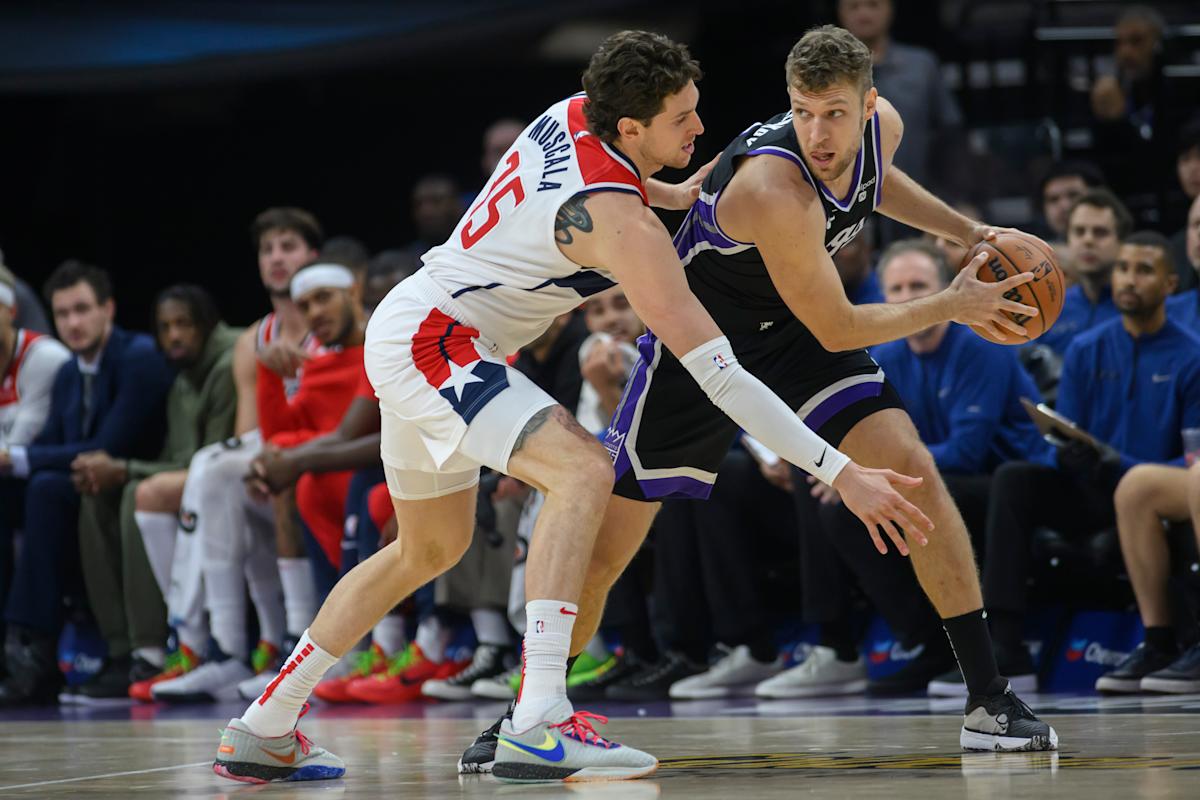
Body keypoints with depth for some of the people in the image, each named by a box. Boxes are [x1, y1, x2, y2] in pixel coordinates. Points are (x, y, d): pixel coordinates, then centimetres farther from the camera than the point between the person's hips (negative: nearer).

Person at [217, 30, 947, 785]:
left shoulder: (573, 113, -1)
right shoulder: (622, 221, -25)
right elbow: (718, 372, -28)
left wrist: (677, 194, 17)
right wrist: (840, 472, -28)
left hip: (404, 335, 10)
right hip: (435, 344, -10)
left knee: (430, 549, 24)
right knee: (585, 470, -27)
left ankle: (265, 728, 31)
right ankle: (539, 723, -36)